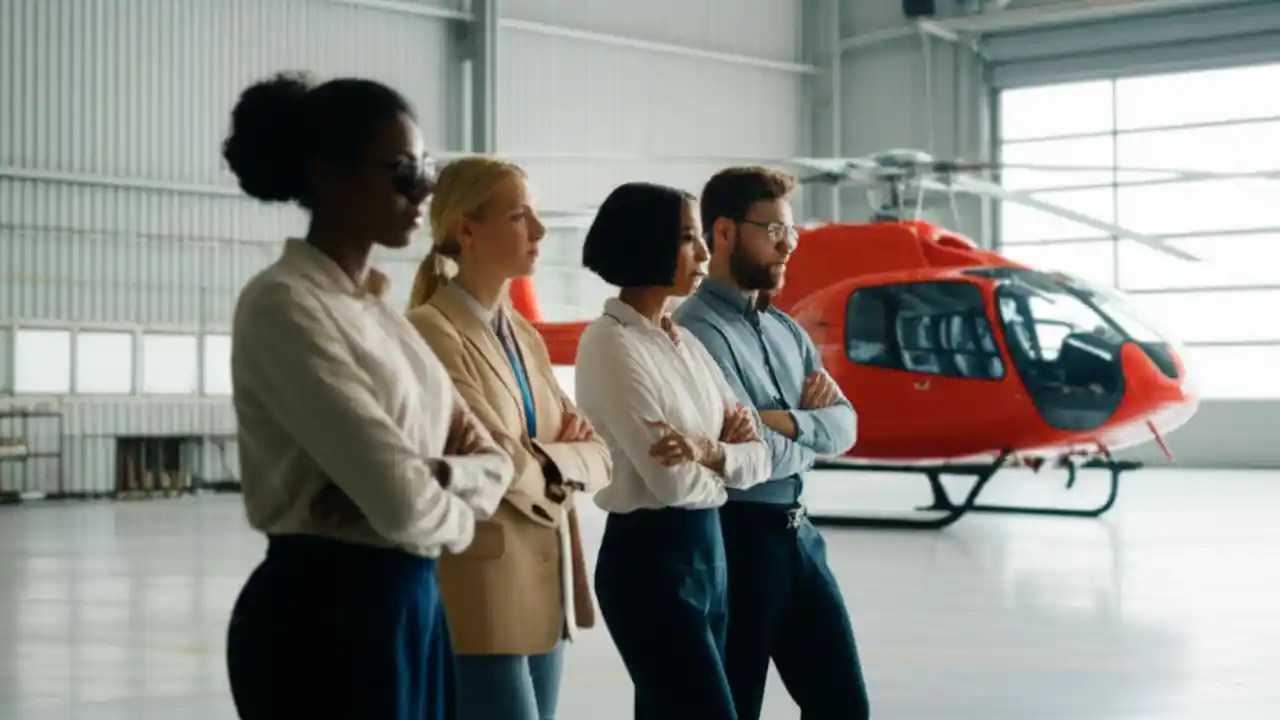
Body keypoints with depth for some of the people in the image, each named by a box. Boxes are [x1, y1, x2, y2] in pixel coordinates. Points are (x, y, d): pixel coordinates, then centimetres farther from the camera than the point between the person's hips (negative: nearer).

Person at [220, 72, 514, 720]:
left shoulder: (380, 310, 14)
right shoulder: (283, 303, -13)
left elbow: (493, 461, 10)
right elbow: (400, 500, -21)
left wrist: (437, 475, -12)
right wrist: (459, 513, 1)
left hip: (408, 604, 8)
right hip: (323, 614, -8)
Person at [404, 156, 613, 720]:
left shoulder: (525, 336, 15)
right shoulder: (429, 334, -11)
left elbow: (598, 457, 12)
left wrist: (541, 459, -7)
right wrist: (560, 455, 1)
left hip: (543, 593, 8)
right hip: (479, 598, -8)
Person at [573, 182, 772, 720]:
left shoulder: (684, 342, 12)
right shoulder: (610, 343, -13)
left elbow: (758, 460, 7)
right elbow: (671, 479, -19)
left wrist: (709, 451, -14)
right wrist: (728, 455, 1)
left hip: (707, 551, 8)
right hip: (648, 558, -8)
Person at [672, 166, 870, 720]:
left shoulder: (786, 330, 12)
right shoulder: (699, 331, -16)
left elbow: (845, 425, 5)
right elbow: (758, 454, -22)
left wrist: (790, 421, -15)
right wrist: (812, 435, -2)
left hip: (798, 534, 8)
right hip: (735, 539, -8)